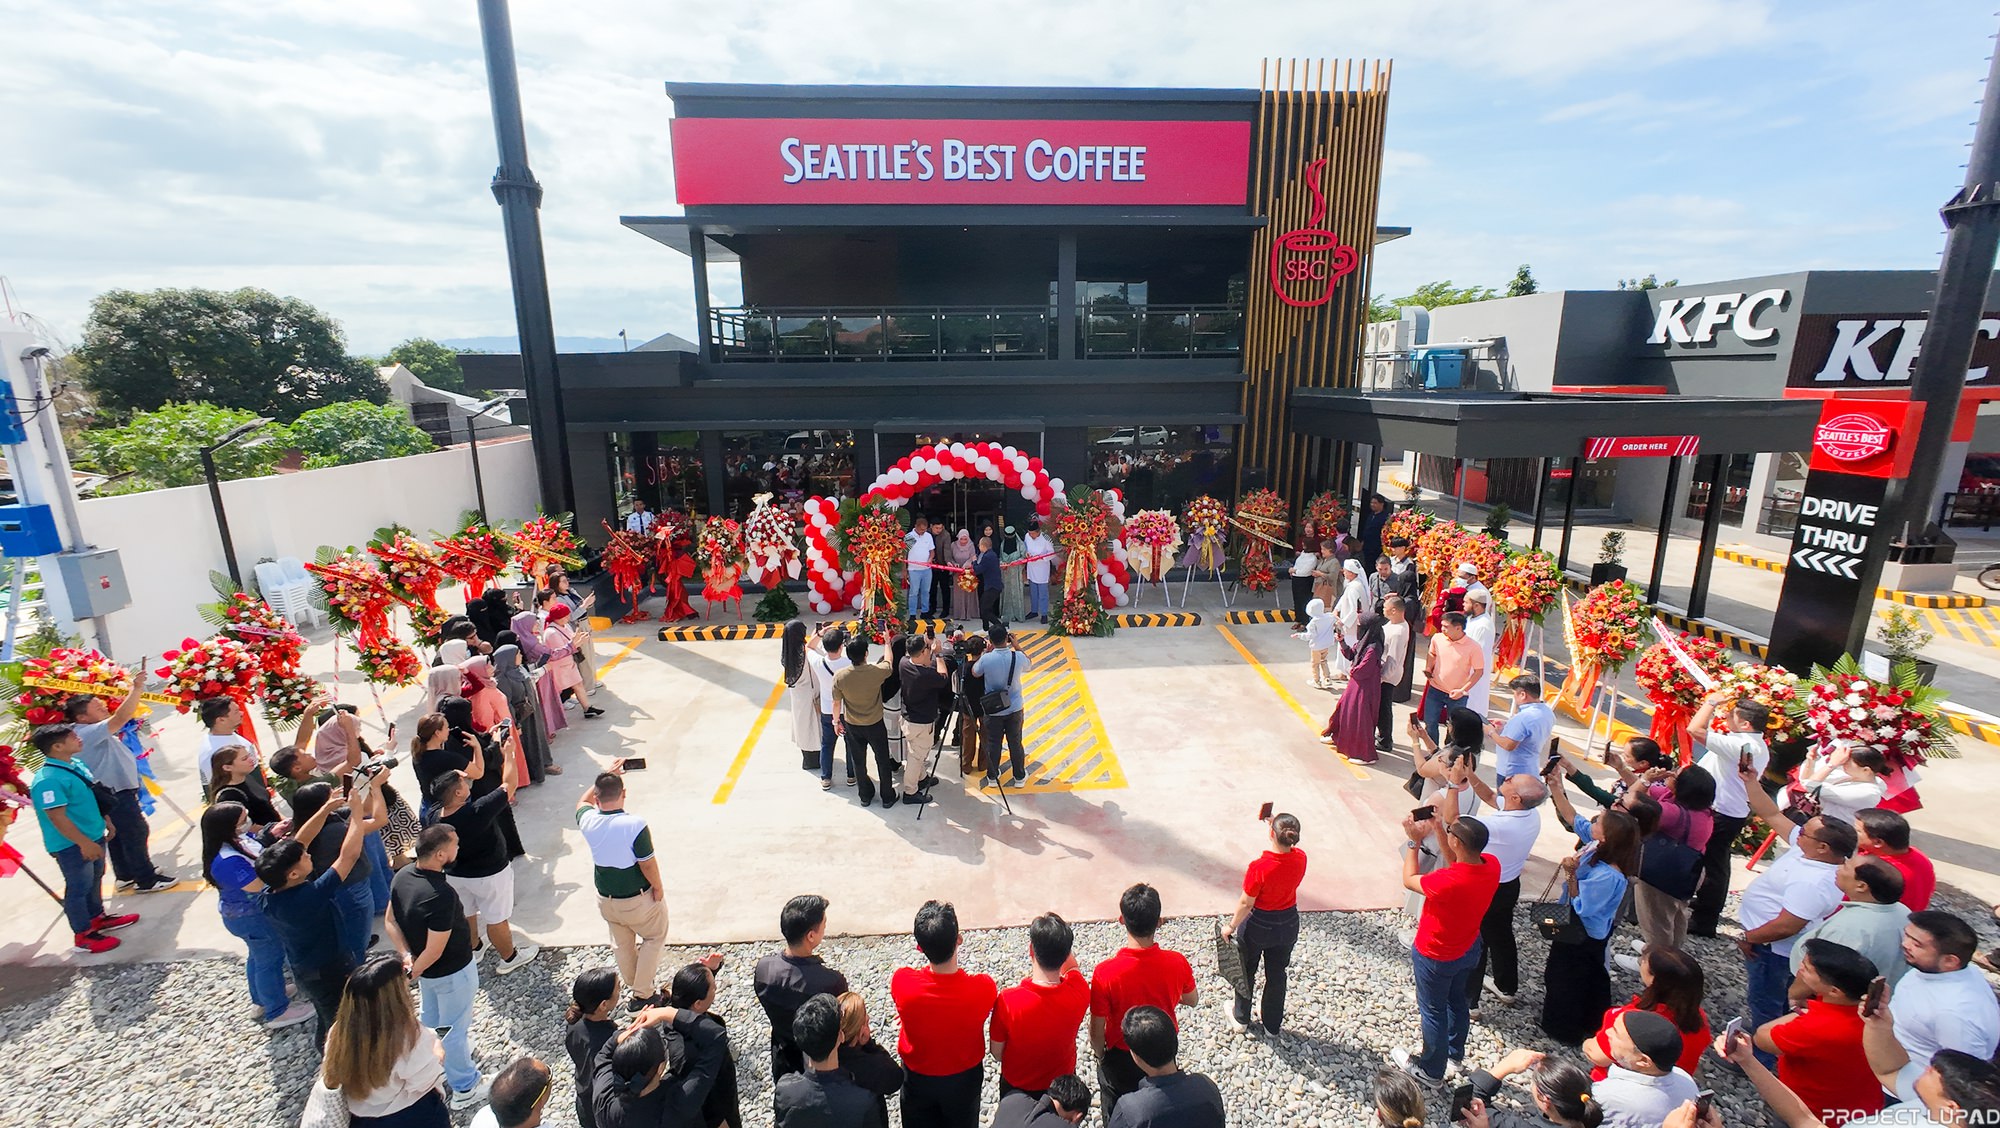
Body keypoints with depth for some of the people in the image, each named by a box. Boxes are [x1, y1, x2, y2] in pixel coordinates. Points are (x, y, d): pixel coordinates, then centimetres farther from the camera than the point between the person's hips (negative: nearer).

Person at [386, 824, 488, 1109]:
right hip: (452, 972, -8)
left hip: (427, 971, 8)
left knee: (432, 1023, 30)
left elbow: (390, 921, -1)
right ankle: (465, 1088, 32)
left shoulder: (402, 875, -13)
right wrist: (413, 972, -12)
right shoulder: (441, 894, -39)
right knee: (456, 1029, 13)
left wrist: (406, 956, -8)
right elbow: (434, 951, -30)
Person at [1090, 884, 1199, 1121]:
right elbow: (1192, 1000, -3)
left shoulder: (1104, 973, -34)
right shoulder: (1178, 963, -26)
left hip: (1121, 1059, -2)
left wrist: (1101, 1055, 1)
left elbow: (1096, 1032, -19)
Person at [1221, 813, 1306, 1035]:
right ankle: (1273, 1025, 41)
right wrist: (1273, 825, 0)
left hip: (1258, 925, -4)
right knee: (1277, 975, 24)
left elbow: (1246, 903, -21)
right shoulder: (1300, 859, -20)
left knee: (1245, 972, 22)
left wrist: (1231, 927, -6)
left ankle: (1241, 1018, 42)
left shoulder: (1259, 867, -34)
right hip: (1288, 924, 4)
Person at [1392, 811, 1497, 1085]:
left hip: (1435, 957, -6)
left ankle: (1431, 1070, 37)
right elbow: (1457, 864, 1)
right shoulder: (1492, 865, -21)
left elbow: (1409, 880, -19)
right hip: (1469, 949, 7)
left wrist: (1414, 841, -12)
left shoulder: (1447, 882, -41)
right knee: (1457, 1000, 30)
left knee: (1433, 1010, 16)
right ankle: (1455, 1054, 53)